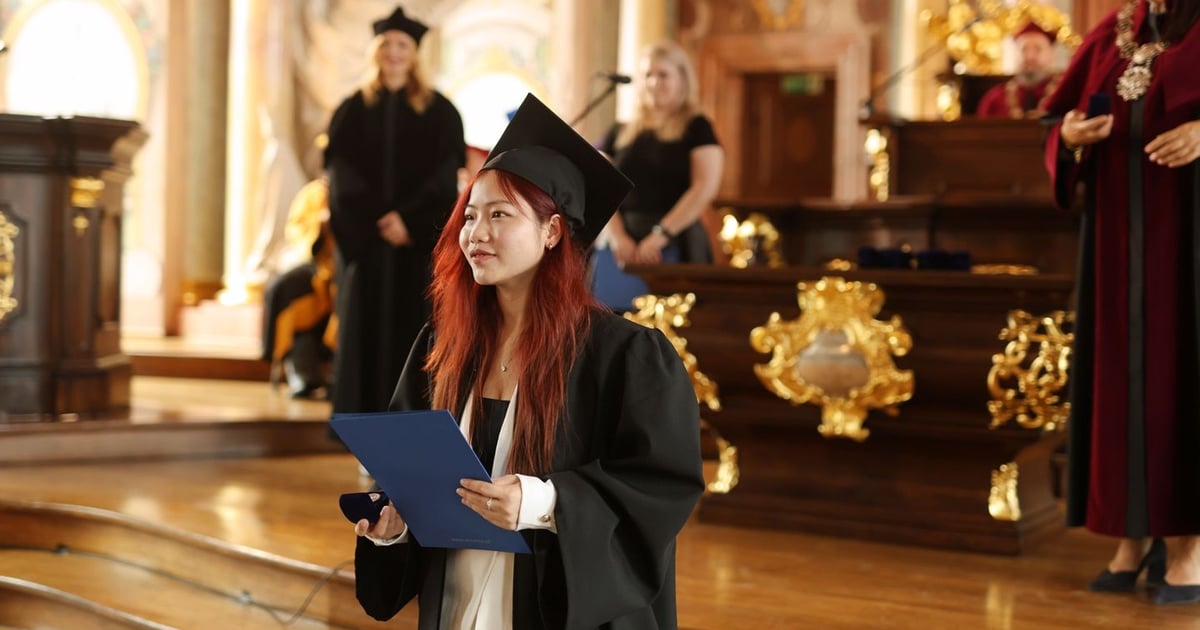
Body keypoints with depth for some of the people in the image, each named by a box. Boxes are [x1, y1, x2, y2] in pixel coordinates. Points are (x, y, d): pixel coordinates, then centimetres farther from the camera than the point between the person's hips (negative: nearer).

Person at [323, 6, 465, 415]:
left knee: (414, 321, -3)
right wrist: (376, 221, -12)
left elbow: (445, 174, -3)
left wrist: (409, 219, -14)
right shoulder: (353, 110, 7)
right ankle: (363, 410, 5)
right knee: (365, 322, 0)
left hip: (419, 236, -1)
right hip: (365, 235, 1)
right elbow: (341, 174, 1)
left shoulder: (438, 111, 4)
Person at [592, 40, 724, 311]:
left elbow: (705, 188, -7)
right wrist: (617, 236, -9)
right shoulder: (620, 134, 17)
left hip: (675, 247, -3)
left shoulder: (696, 129, 6)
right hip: (624, 246, 4)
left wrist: (660, 235, -15)